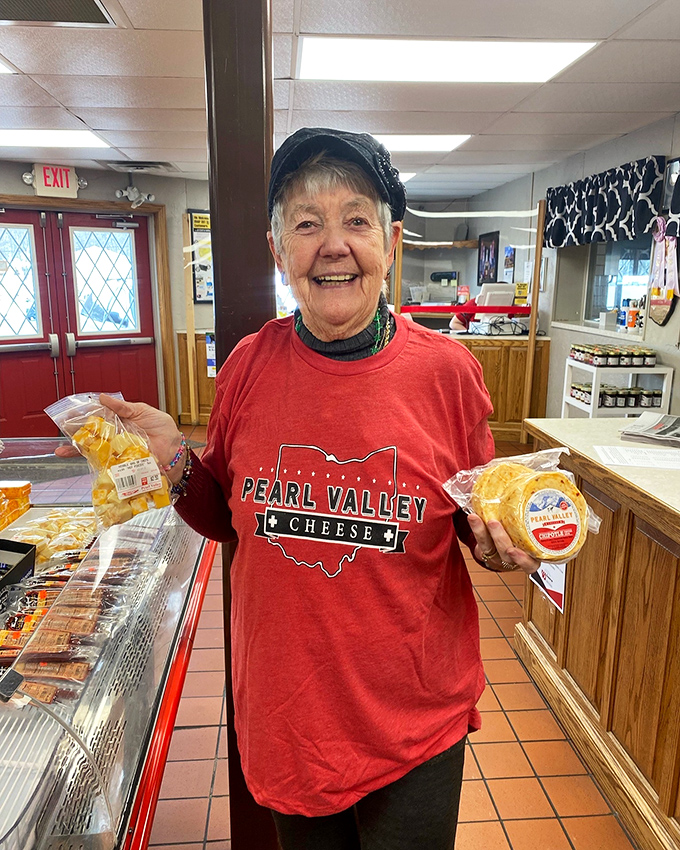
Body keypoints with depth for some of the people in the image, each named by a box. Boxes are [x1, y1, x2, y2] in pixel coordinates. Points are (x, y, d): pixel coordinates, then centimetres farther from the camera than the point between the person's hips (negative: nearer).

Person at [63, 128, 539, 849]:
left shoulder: (447, 372, -13)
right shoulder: (248, 366, -8)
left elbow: (479, 520, 1)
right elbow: (228, 516, 4)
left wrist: (498, 541, -21)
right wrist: (175, 464, -14)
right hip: (284, 707, 2)